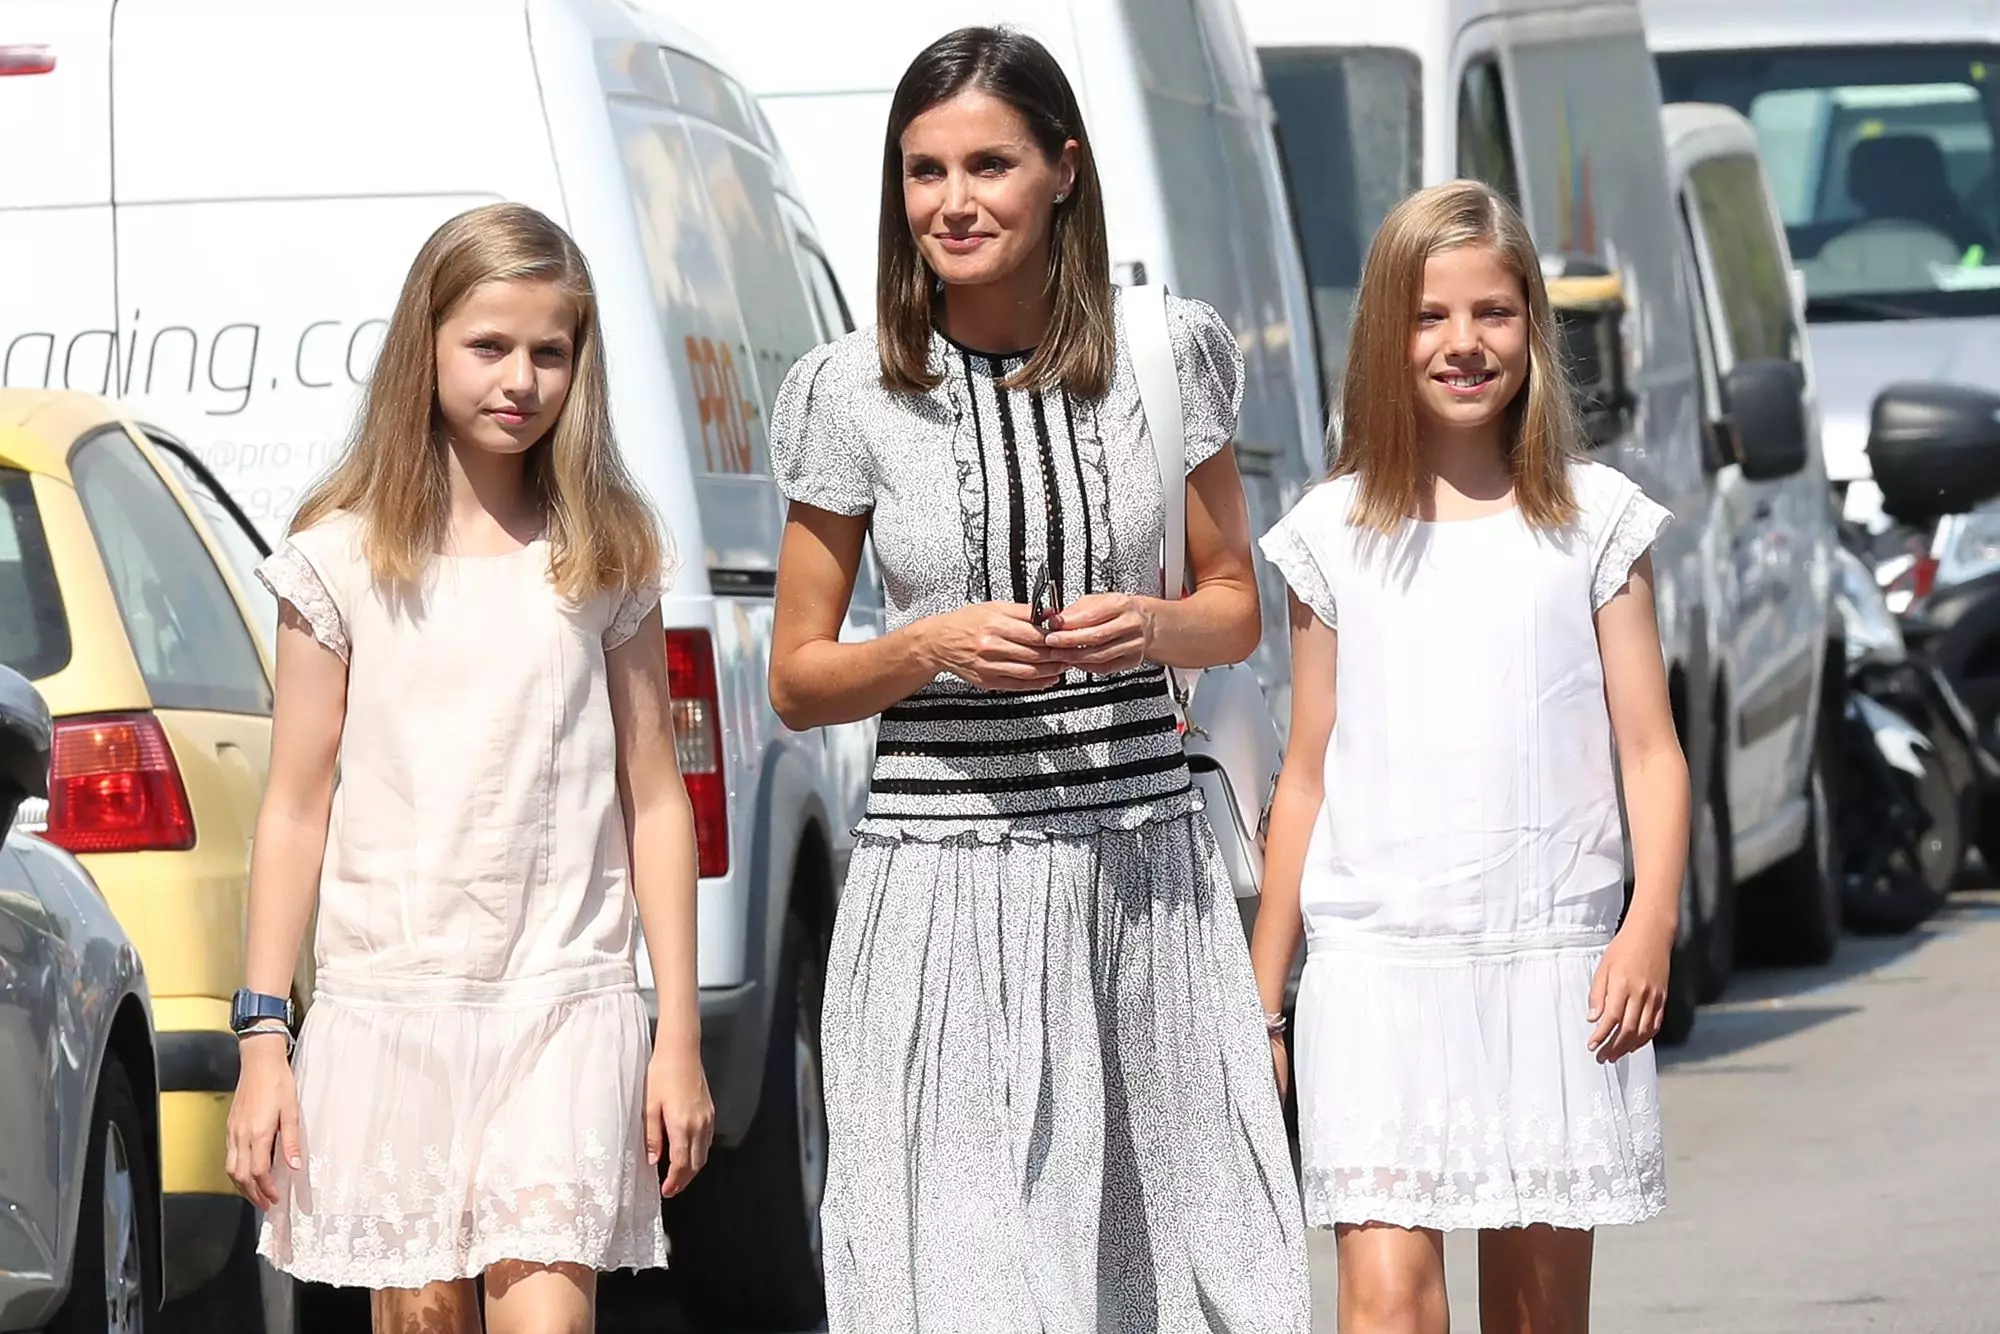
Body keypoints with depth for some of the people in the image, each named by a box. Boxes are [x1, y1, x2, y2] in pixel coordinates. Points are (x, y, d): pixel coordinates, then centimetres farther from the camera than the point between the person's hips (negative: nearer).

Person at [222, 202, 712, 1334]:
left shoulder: (609, 556, 6)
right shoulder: (343, 556, 4)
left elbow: (656, 801, 8)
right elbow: (297, 808, 5)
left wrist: (680, 1035, 4)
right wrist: (263, 1040, 1)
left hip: (566, 998, 0)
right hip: (389, 997, 1)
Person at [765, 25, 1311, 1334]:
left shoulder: (1164, 355, 4)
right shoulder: (856, 392, -1)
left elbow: (1236, 608, 14)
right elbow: (798, 677, 5)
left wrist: (1154, 627, -8)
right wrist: (933, 648, -13)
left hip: (1142, 864, 2)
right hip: (943, 881, -2)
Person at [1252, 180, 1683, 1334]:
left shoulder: (1596, 520, 6)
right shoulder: (1336, 534, 8)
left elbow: (1650, 749, 4)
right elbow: (1308, 778, 13)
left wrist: (1650, 927, -11)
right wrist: (1262, 996, 12)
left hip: (1554, 965, 1)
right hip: (1376, 962, 0)